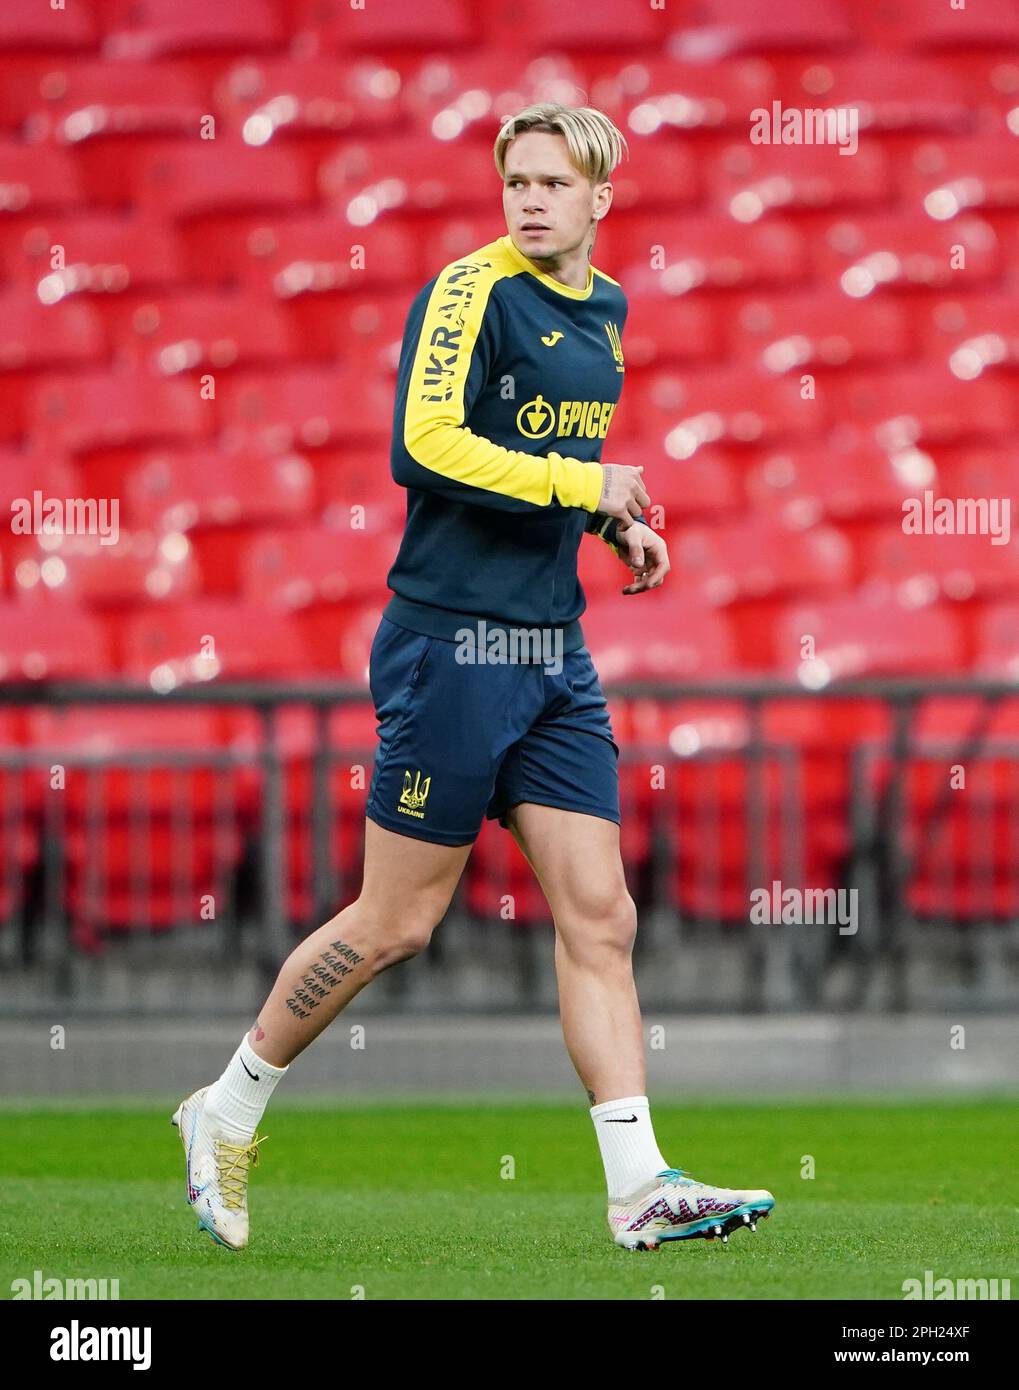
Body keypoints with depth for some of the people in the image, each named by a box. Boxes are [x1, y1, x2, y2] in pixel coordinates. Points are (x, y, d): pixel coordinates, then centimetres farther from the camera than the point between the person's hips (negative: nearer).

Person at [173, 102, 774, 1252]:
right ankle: (226, 1113, 17)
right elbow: (428, 444, -23)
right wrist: (588, 486, -19)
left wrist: (613, 524, 11)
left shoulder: (605, 309, 14)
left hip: (553, 651, 7)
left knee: (598, 915, 0)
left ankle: (639, 1187, -1)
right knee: (397, 922, -1)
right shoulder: (472, 292, -11)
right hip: (455, 641, -7)